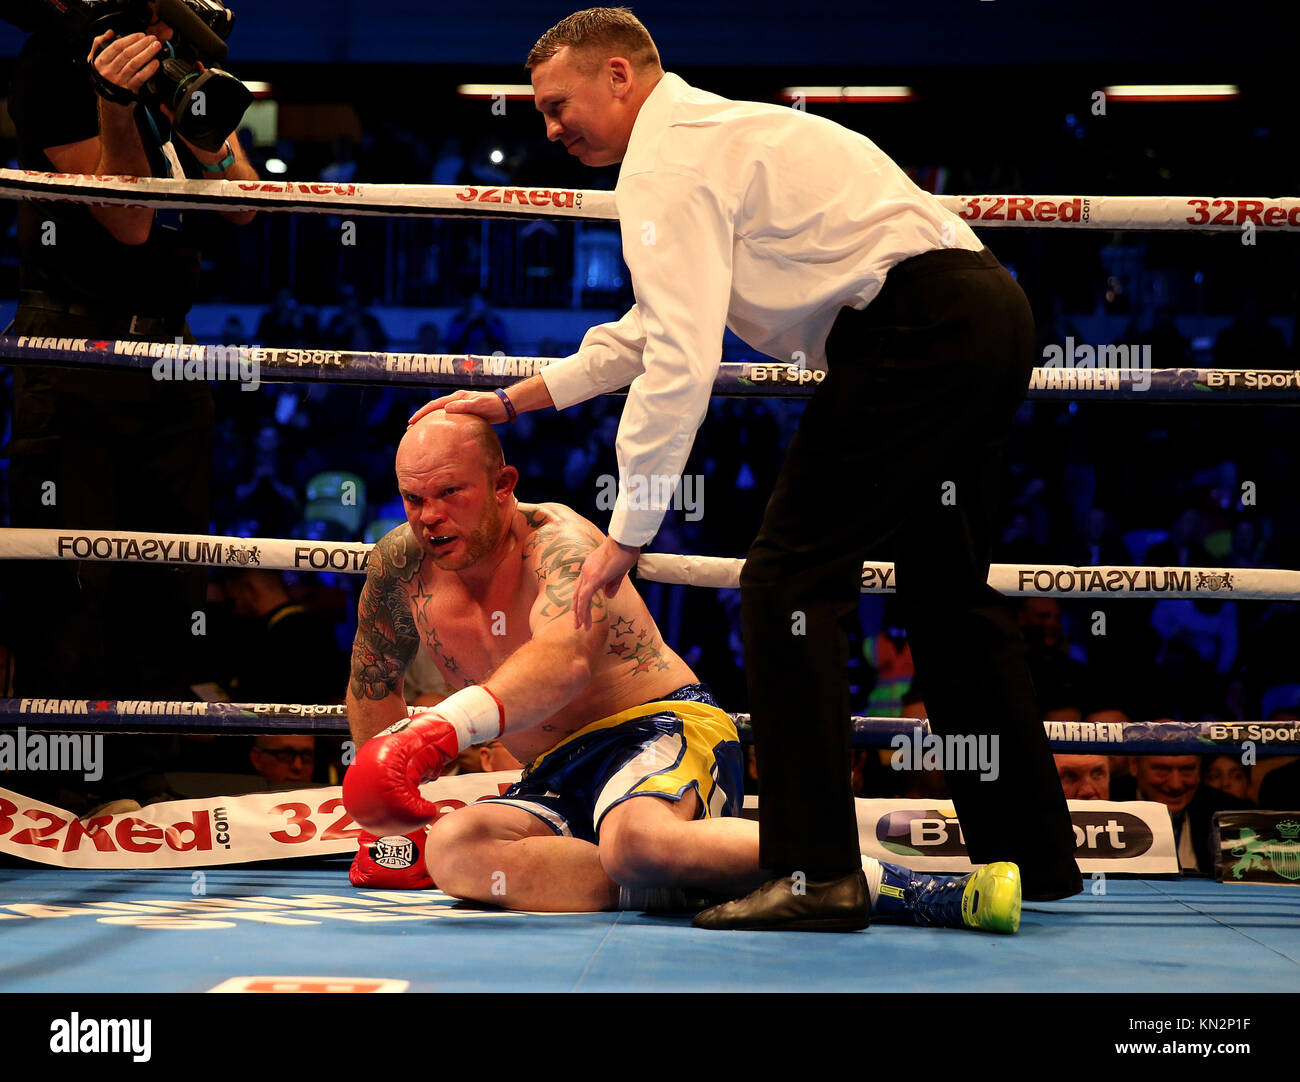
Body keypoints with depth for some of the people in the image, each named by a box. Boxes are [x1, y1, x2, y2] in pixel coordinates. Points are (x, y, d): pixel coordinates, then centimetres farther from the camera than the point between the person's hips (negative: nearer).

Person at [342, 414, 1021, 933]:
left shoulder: (560, 542, -14)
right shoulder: (404, 566, 4)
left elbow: (565, 658, -37)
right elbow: (373, 686, 23)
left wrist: (448, 724, -54)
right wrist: (389, 827, 23)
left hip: (663, 730, -6)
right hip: (557, 777, 6)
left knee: (636, 842, -43)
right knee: (449, 851, -28)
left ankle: (900, 887, -38)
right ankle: (695, 881, -29)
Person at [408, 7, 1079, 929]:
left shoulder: (665, 158, -6)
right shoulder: (716, 131, 27)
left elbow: (680, 362, -16)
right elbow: (656, 328, 36)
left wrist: (627, 533, -12)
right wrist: (515, 400, 36)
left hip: (912, 328, -10)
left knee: (791, 582, -9)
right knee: (948, 592, 18)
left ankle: (815, 869, -13)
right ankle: (1035, 860, 24)